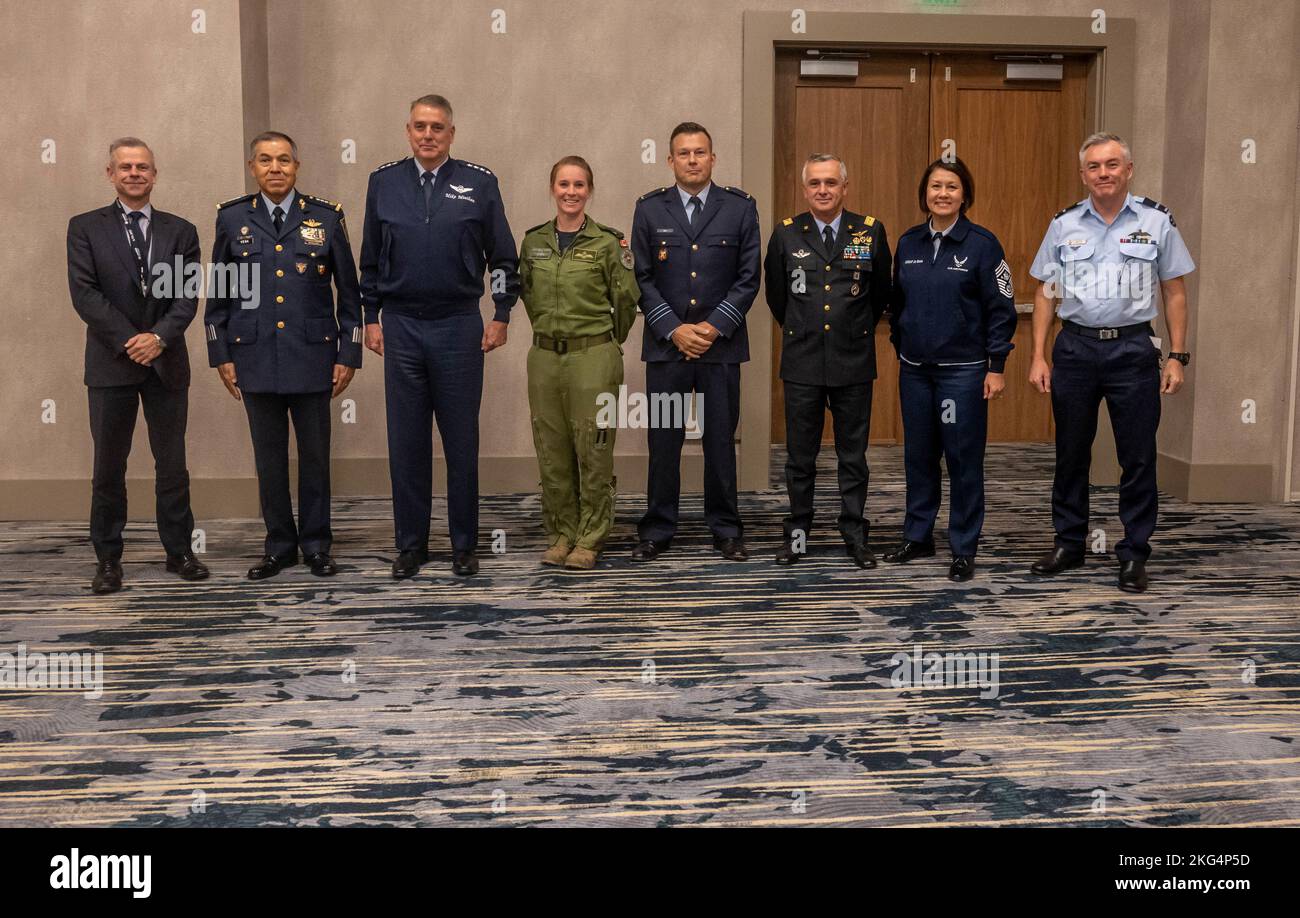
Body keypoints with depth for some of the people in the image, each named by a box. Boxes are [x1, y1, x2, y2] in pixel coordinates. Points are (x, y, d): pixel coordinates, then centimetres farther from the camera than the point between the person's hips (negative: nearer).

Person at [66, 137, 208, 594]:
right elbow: (84, 293, -5)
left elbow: (188, 295, 1)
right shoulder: (85, 228, 5)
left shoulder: (180, 231, 9)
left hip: (167, 362, 1)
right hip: (110, 364, -1)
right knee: (108, 466, 4)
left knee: (172, 463, 6)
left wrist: (159, 337, -15)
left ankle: (179, 551, 15)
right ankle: (108, 558, 12)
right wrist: (130, 341, -13)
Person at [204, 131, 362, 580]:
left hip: (312, 357, -1)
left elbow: (348, 291, 5)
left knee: (315, 455, 5)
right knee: (269, 457, 7)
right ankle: (279, 546, 19)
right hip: (256, 358, 1)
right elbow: (218, 293, 10)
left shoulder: (326, 217, 3)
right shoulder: (232, 218, 6)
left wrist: (349, 354, 0)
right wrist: (221, 355, 4)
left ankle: (316, 545, 18)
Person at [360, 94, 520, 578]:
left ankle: (464, 544, 15)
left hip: (459, 325, -1)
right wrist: (371, 318, 8)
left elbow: (503, 257, 5)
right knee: (406, 442, 6)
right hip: (401, 326, 2)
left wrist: (501, 316, 0)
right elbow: (371, 259, 12)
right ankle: (411, 544, 17)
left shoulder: (479, 183, 1)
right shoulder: (384, 182, 7)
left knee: (462, 442, 4)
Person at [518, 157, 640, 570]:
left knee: (593, 450, 0)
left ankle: (589, 539, 10)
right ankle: (561, 535, 19)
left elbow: (626, 299, 2)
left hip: (593, 357, -4)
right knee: (552, 450, 8)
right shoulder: (533, 241, 7)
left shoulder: (607, 242, -4)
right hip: (544, 357, 4)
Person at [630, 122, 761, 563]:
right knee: (663, 440, 3)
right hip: (665, 344, 0)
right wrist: (673, 329, -8)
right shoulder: (649, 209, 6)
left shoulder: (740, 208, 4)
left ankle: (726, 530, 16)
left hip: (721, 344, 0)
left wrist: (715, 326, -9)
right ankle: (657, 530, 13)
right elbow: (642, 278, 2)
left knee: (721, 439, 5)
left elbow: (748, 277, 1)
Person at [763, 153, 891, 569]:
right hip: (802, 362, 0)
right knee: (800, 455, 7)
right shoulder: (786, 234, 0)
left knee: (853, 454, 7)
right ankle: (798, 530, 19)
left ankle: (855, 534, 17)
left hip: (853, 362, 0)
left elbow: (881, 292, 11)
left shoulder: (871, 231, -1)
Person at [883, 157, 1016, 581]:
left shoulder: (982, 244, -7)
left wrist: (997, 366, -9)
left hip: (963, 370, -4)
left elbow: (1001, 309, -6)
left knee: (963, 458, 1)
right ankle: (918, 536, 25)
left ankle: (964, 549, 11)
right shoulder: (908, 243, 6)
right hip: (915, 368, 5)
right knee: (918, 454, 12)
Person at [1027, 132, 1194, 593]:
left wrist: (1177, 356, 0)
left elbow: (1174, 292, 5)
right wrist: (1038, 357, 2)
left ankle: (1134, 554, 13)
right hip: (1075, 347, 2)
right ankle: (1069, 544, 23)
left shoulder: (1156, 221, 2)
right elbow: (1045, 293, 8)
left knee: (1138, 457, 2)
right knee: (1071, 453, 9)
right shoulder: (1064, 224, 5)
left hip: (1133, 348, -1)